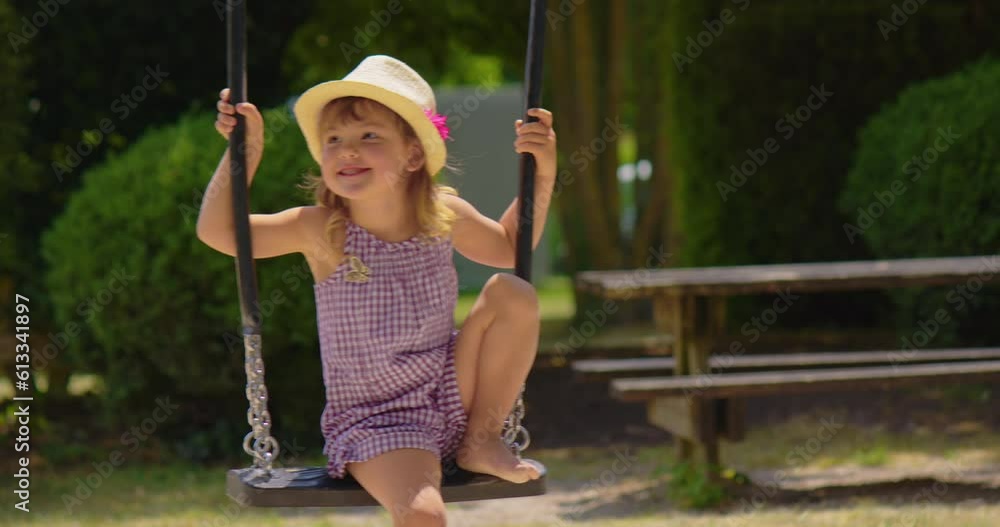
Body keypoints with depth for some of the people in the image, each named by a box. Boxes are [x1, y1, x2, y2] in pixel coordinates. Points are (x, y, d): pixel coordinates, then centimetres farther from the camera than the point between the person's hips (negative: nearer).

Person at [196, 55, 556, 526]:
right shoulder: (319, 231, -11)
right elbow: (218, 232, -14)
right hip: (374, 424, -4)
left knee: (512, 294, -13)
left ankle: (482, 441, 0)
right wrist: (243, 151, -19)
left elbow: (511, 247, 17)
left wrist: (541, 174, 5)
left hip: (452, 398, 4)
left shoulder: (446, 217, -2)